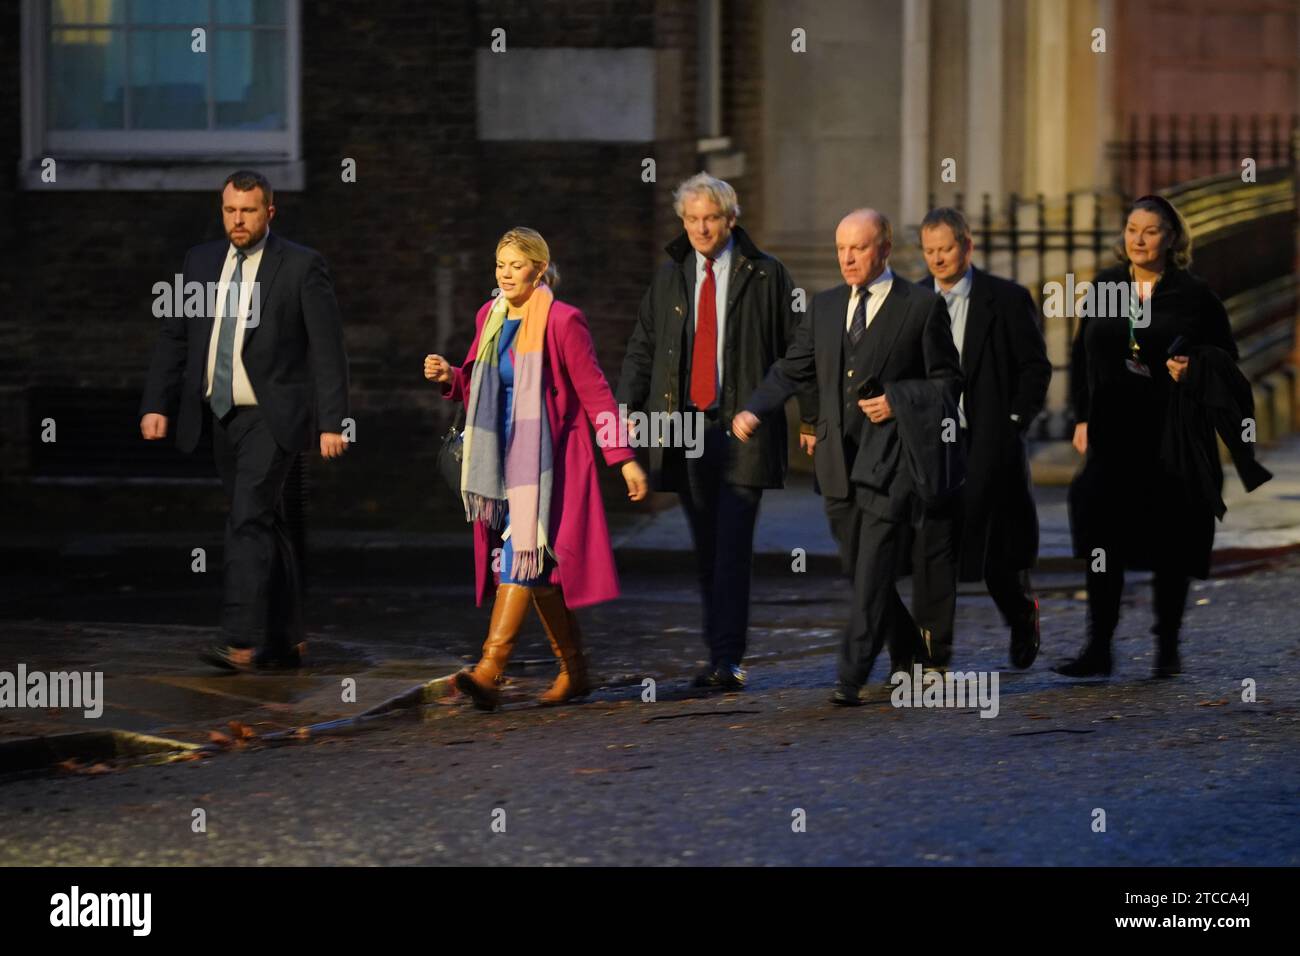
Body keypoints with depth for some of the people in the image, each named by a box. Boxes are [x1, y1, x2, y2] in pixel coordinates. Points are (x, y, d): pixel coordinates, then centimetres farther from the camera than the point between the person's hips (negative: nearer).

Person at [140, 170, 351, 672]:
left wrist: (332, 422, -12)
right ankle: (285, 641, 19)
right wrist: (156, 405, 1)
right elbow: (173, 337, 10)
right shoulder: (200, 261, 9)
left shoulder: (302, 266, -6)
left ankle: (242, 643, -21)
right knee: (265, 526, 12)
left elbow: (327, 349, -7)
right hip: (221, 415, 6)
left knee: (250, 520, -16)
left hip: (270, 417, -6)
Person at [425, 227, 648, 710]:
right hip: (505, 456, 7)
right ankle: (574, 668, 20)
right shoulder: (490, 317, 11)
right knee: (538, 566, 9)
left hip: (546, 455, -7)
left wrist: (624, 457, -10)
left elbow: (594, 392, -8)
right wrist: (449, 377, -2)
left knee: (523, 553, -14)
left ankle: (490, 670, -22)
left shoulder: (561, 321, -9)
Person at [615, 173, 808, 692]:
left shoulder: (765, 275, 1)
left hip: (743, 429, -4)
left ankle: (727, 660, -11)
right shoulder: (669, 276, 12)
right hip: (685, 430, 4)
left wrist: (813, 415, -4)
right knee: (705, 548, 7)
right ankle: (721, 652, 15)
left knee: (733, 546, -10)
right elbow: (642, 348, 14)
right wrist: (626, 410, 1)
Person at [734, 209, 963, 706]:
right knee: (859, 568, 11)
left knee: (874, 570, -12)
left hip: (890, 455, -6)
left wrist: (897, 400, -14)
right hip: (839, 456, 6)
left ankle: (852, 677, -13)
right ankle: (910, 655, 32)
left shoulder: (922, 306, -1)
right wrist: (754, 409, -2)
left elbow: (948, 381, 1)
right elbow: (792, 368, 14)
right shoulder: (825, 306, 13)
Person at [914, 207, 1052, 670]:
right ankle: (933, 653, -11)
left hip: (990, 441, -2)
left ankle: (1023, 615, 28)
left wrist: (1014, 420, -7)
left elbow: (1036, 366, 1)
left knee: (999, 551, 1)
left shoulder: (1007, 299, -1)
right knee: (931, 545, -10)